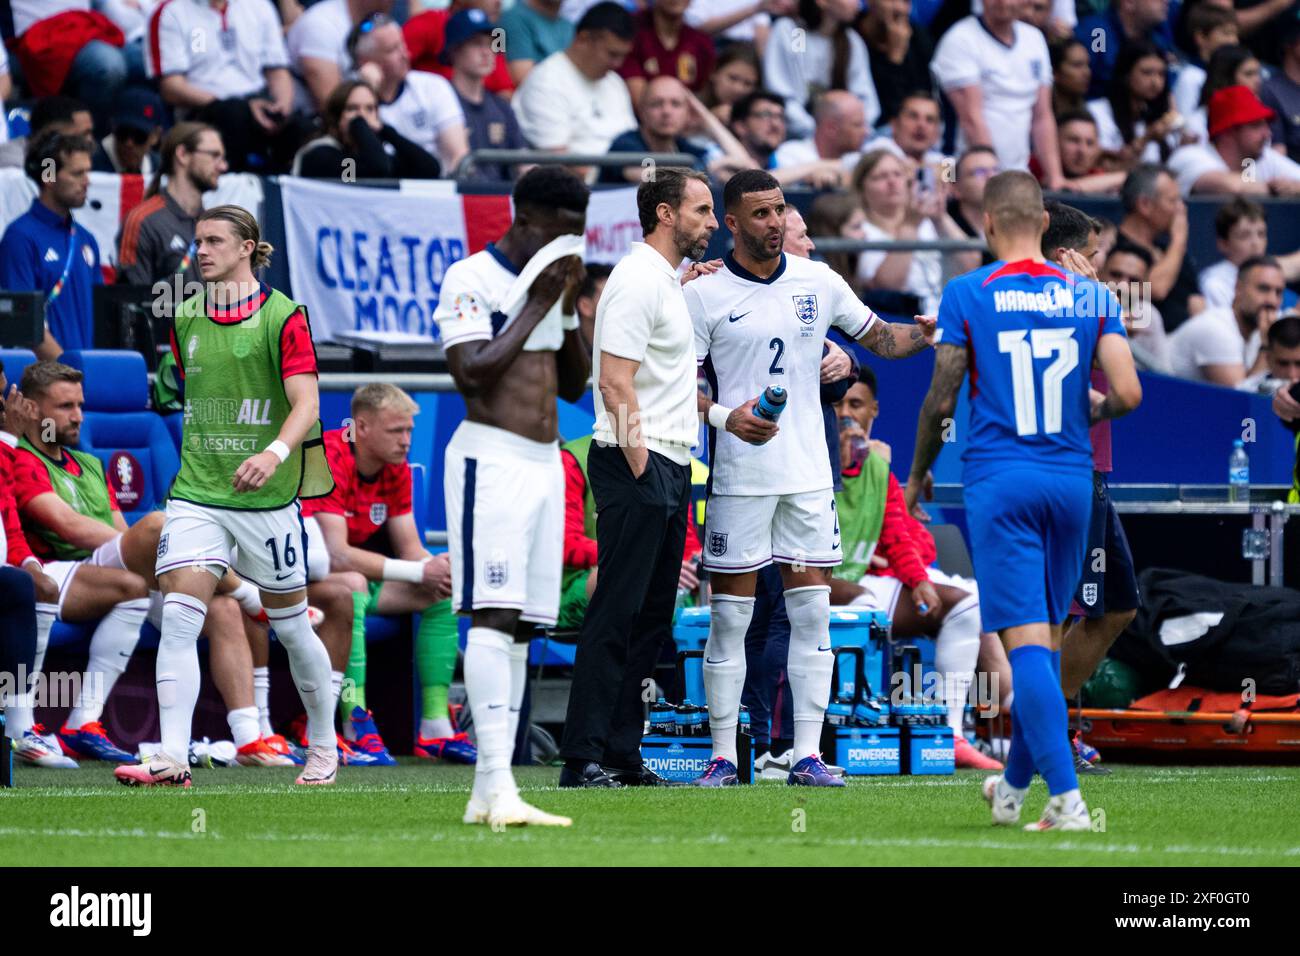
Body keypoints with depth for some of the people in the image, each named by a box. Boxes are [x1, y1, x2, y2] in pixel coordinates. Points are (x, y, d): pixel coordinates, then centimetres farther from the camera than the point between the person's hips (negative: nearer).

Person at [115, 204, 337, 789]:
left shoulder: (283, 317, -7)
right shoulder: (185, 319, 8)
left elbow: (306, 402, -16)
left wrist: (275, 452, -33)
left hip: (267, 498, -4)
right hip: (196, 492, 4)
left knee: (290, 626, 8)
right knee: (178, 619, -13)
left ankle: (323, 747, 27)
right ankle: (172, 759, -18)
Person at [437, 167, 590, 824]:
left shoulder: (551, 280, 16)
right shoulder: (471, 279, -8)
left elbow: (575, 385, 19)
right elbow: (471, 373, -19)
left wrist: (569, 307, 6)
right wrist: (536, 306, -13)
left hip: (545, 463, 9)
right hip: (491, 460, -9)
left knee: (520, 626, 5)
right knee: (493, 615, -16)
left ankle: (486, 794, 6)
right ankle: (498, 787, -25)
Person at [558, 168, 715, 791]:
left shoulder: (669, 281, 18)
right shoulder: (638, 280, -13)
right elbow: (617, 384, -18)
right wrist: (640, 470, -20)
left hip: (668, 468, 10)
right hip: (637, 465, -10)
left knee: (651, 619, 10)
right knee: (616, 615, -10)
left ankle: (624, 756, 13)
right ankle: (583, 758, -10)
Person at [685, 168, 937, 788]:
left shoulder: (817, 281, 8)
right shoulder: (704, 294, -3)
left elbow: (879, 338, 16)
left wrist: (924, 333, -3)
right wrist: (725, 416, -19)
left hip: (808, 474, 3)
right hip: (738, 475, -3)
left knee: (812, 612, 1)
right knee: (729, 615, -2)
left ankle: (807, 755, 3)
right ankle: (723, 755, 5)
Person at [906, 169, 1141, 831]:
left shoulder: (967, 295, -4)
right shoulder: (1092, 297, 4)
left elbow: (940, 401, -2)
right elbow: (1127, 394, -3)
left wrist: (917, 476, 14)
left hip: (999, 479, -4)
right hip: (1071, 478, 4)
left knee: (1026, 640, -7)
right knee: (1049, 634, 16)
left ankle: (1068, 800, -18)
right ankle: (1013, 787, 27)